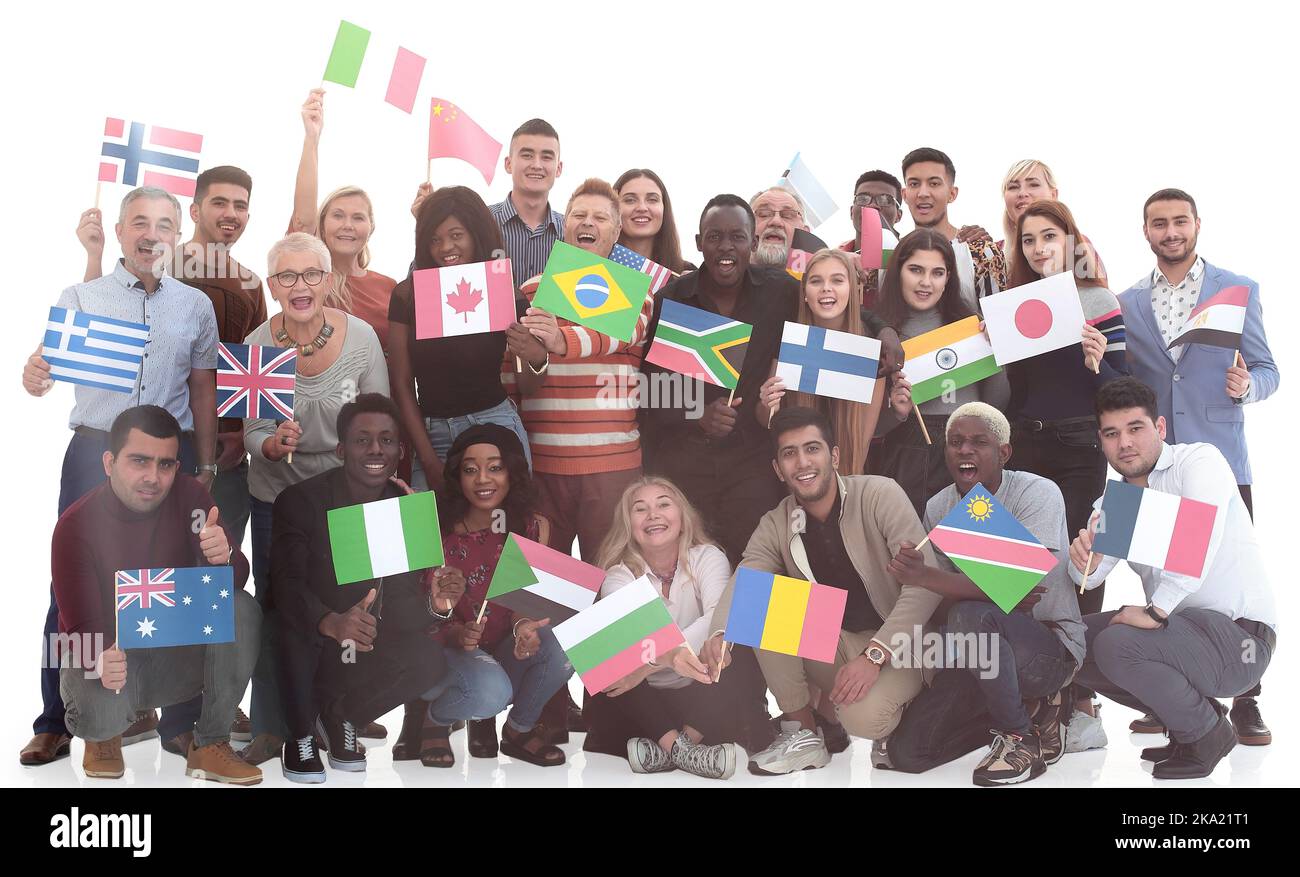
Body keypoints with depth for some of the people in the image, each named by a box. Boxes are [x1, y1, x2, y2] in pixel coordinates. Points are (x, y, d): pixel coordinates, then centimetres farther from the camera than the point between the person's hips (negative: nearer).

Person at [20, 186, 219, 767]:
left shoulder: (196, 306, 10)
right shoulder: (82, 298, 6)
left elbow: (202, 391, 13)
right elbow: (53, 359, -5)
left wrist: (206, 467, 9)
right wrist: (35, 377, -28)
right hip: (96, 451, -1)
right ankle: (54, 723, 7)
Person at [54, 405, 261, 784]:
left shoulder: (188, 496, -11)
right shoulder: (75, 526, -17)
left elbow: (238, 579, -13)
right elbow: (83, 626, -18)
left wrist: (223, 557, -39)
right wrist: (100, 662, -43)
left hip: (178, 653, 3)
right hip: (108, 656, -3)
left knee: (242, 610, -25)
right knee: (103, 715, -36)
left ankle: (211, 744, -12)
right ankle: (102, 733, 6)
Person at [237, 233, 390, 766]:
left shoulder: (361, 337, -13)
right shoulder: (256, 347, -11)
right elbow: (252, 432, -6)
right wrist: (273, 445, -27)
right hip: (275, 496, 1)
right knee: (275, 612, 6)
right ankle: (271, 729, 23)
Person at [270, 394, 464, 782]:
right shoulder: (300, 500, -14)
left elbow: (406, 603, -5)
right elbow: (288, 585, -26)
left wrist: (436, 604, -29)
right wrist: (330, 622, -47)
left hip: (370, 651, 4)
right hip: (308, 645, -3)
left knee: (430, 659, -23)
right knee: (293, 620, -35)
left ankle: (340, 716, 5)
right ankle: (301, 735, -9)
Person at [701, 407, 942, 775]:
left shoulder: (879, 495, -14)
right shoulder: (774, 527, -2)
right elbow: (739, 588, -16)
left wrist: (874, 655, -31)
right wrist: (720, 635, -40)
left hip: (896, 644, -4)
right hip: (832, 645, 4)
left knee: (864, 717, -34)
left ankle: (833, 704, 5)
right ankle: (802, 733, -10)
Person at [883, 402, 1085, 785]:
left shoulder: (1037, 493, -15)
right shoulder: (938, 509, 1)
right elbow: (946, 597, -3)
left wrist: (927, 577, -34)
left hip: (1051, 648, -5)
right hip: (983, 655, 6)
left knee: (971, 615, -36)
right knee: (906, 752, -9)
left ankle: (1021, 733, -12)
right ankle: (1027, 707, 11)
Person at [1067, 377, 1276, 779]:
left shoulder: (1199, 460, -10)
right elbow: (1089, 576, 0)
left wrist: (1156, 611, -30)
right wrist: (1083, 561, -23)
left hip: (1237, 636, -8)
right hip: (1180, 627, 8)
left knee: (1117, 645, -28)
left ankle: (1205, 734, -2)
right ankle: (1188, 715, 15)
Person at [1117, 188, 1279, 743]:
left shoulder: (1238, 290, 6)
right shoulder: (1127, 302, 12)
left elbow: (1267, 371, 6)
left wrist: (1246, 385, -16)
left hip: (1219, 459, -2)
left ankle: (1245, 706, 4)